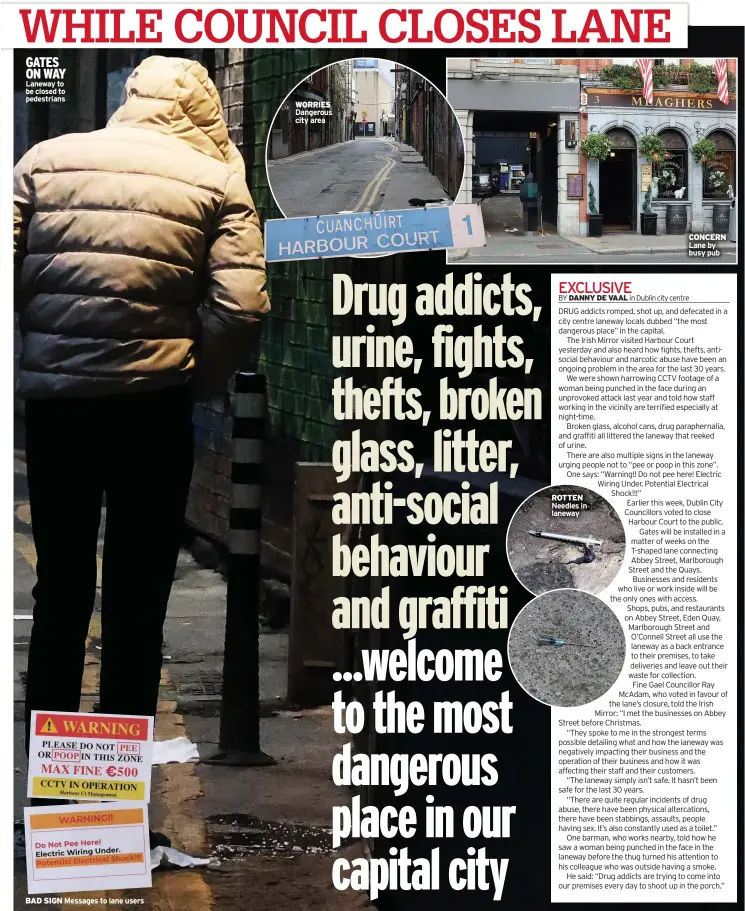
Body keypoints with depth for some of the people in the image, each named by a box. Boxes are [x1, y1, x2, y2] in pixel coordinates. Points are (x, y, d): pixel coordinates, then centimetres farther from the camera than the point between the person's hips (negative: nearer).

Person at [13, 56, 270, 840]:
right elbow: (241, 310, -8)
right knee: (137, 599, 8)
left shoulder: (44, 161, 8)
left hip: (50, 400, 2)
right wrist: (197, 383, 7)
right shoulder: (216, 180, 3)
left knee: (60, 586, 16)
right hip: (150, 405, -2)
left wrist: (26, 365, 10)